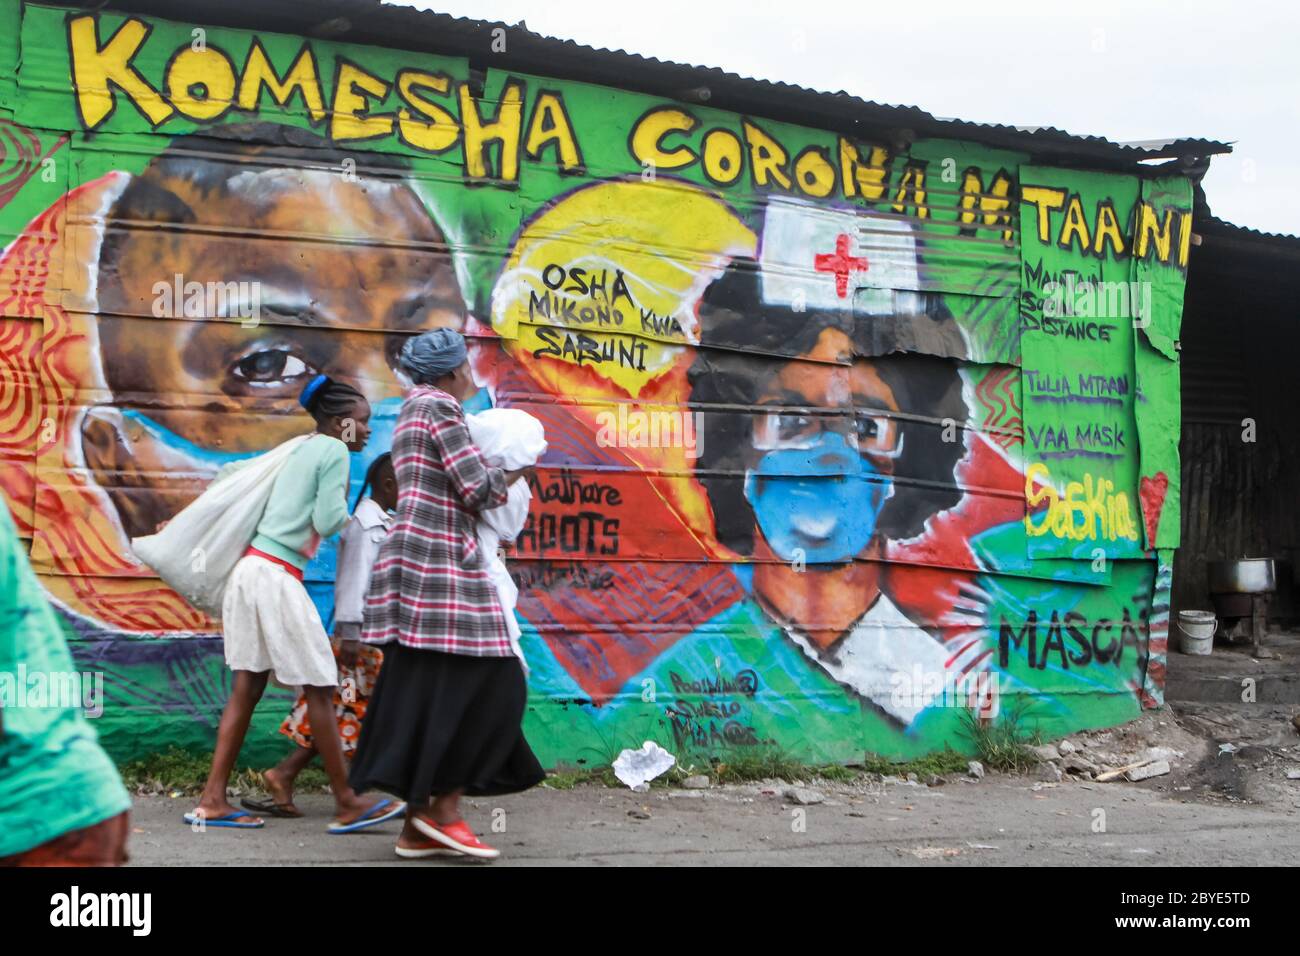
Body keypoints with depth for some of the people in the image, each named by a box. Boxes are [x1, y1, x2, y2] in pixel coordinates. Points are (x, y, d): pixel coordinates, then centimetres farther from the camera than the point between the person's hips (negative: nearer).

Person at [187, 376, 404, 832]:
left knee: (247, 687, 9)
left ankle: (212, 800, 8)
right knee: (319, 688, -2)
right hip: (277, 576, -9)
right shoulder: (334, 452, -5)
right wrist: (343, 506, 7)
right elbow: (327, 522, -12)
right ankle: (346, 803, 4)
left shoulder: (302, 449, 19)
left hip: (251, 568, 9)